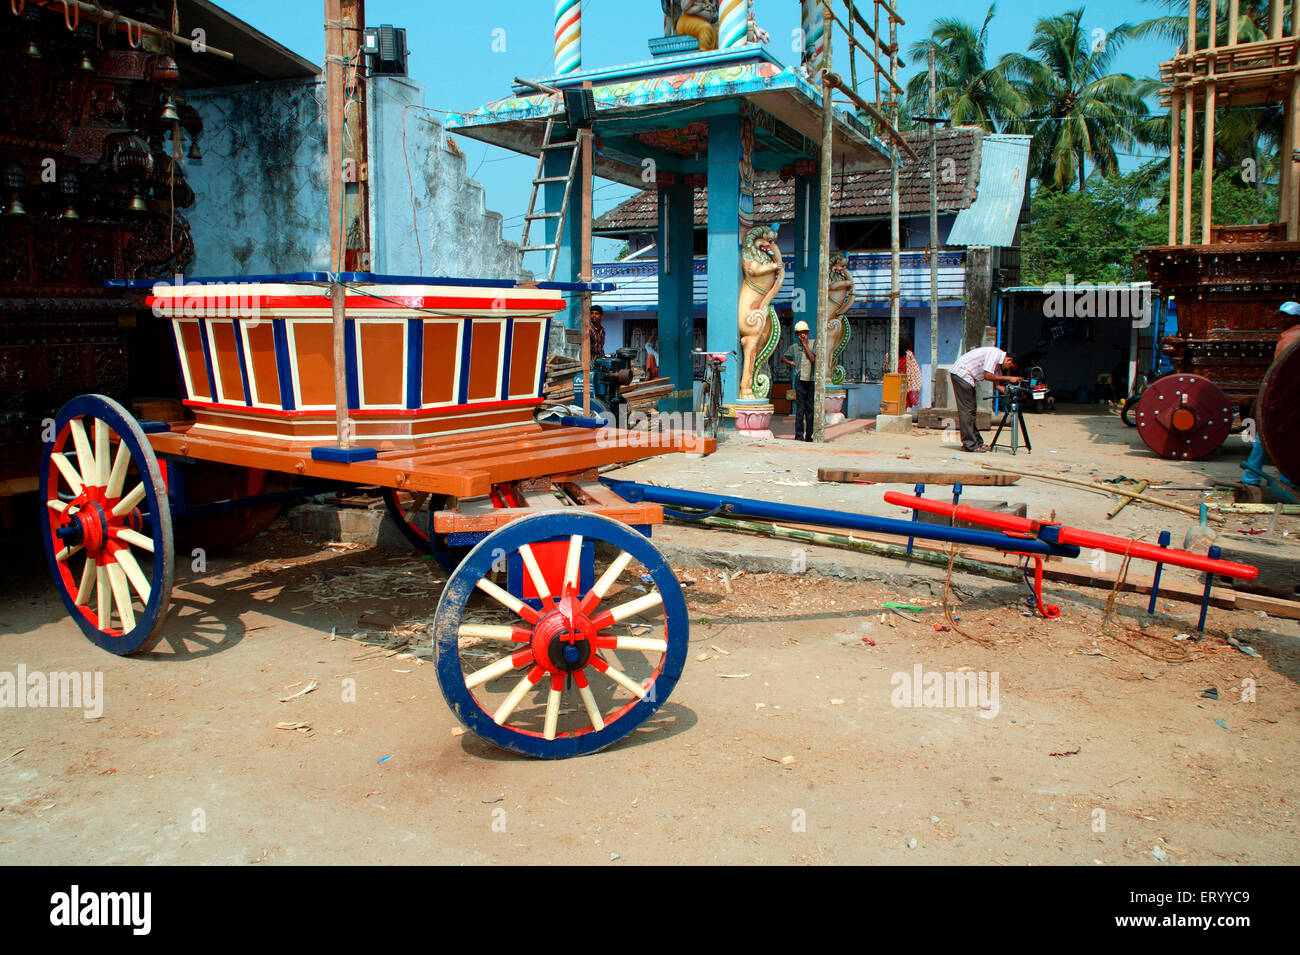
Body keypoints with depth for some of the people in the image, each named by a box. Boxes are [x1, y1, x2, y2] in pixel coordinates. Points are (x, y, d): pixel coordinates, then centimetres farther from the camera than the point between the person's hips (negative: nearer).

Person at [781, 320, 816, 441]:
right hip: (800, 379, -1)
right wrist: (791, 363, 2)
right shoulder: (794, 347, 7)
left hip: (811, 380, 1)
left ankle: (809, 435, 12)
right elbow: (783, 359, 19)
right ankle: (799, 435, 0)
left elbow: (813, 359, -11)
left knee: (810, 408, 4)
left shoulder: (812, 344, 5)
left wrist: (805, 344, -8)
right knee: (800, 407, -4)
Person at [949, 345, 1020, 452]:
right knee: (967, 410, -10)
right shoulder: (995, 353, -17)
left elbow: (997, 384, 11)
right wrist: (1009, 378, -18)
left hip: (967, 377, 10)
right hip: (961, 373, -10)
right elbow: (988, 376, -24)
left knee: (971, 411, 11)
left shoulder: (999, 362, 12)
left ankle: (977, 442, 16)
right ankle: (970, 445, -9)